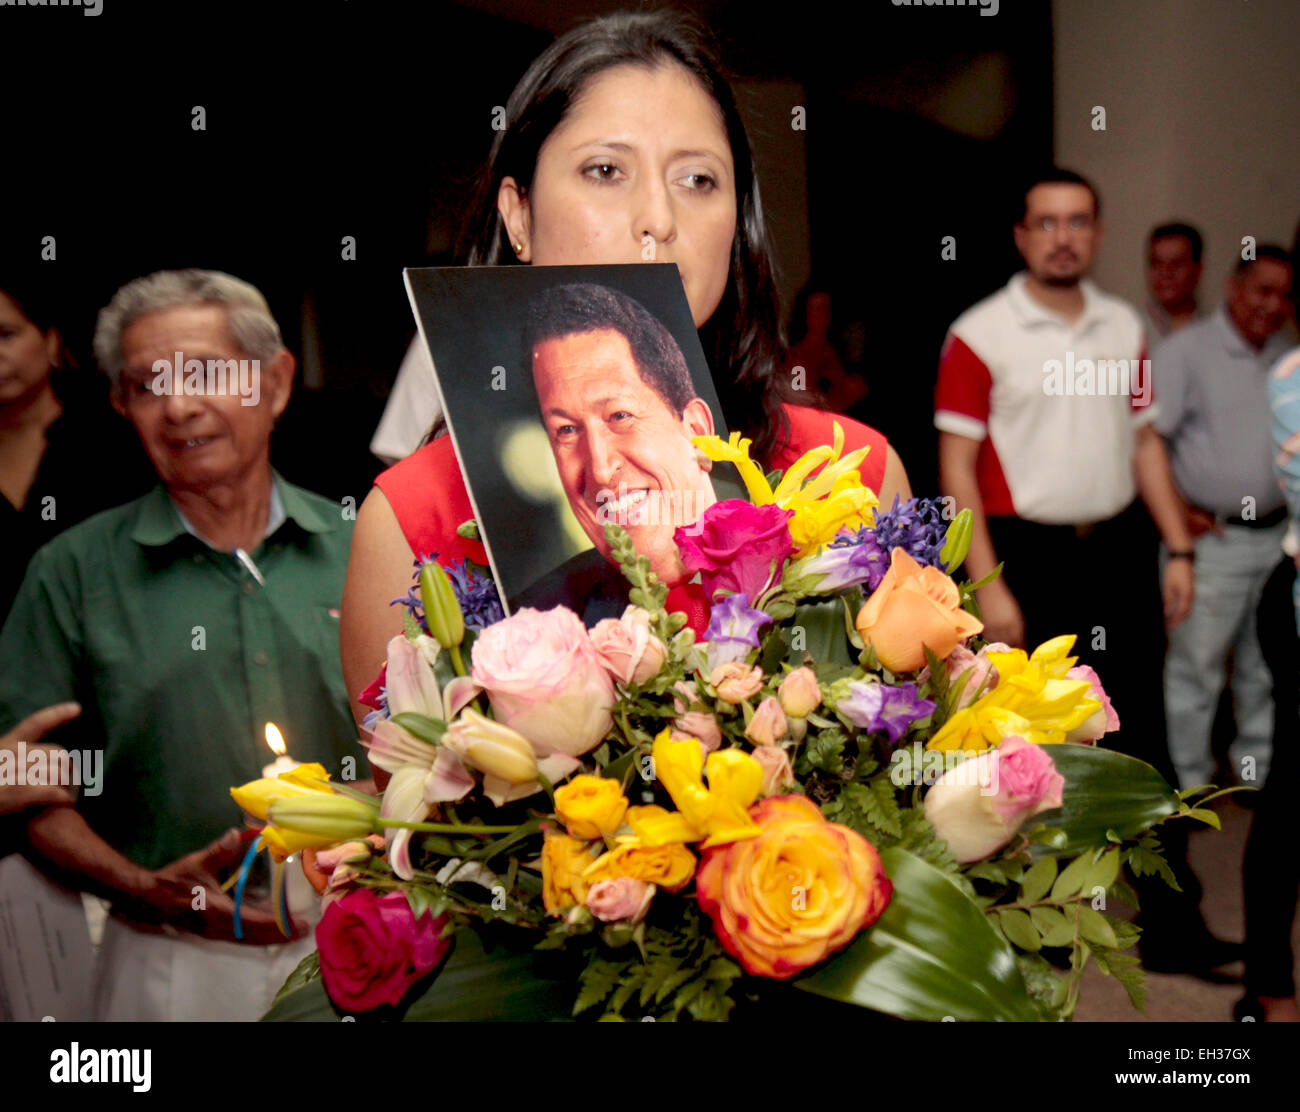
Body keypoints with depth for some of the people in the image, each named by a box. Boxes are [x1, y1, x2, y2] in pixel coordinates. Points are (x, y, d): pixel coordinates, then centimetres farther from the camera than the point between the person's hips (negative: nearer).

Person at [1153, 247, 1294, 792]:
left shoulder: (1286, 362, 11)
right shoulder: (1186, 352, -7)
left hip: (1276, 537, 6)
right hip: (1210, 541, -6)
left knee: (1264, 667, 16)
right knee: (1196, 669, 2)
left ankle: (1259, 772, 30)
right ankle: (1192, 782, 15)